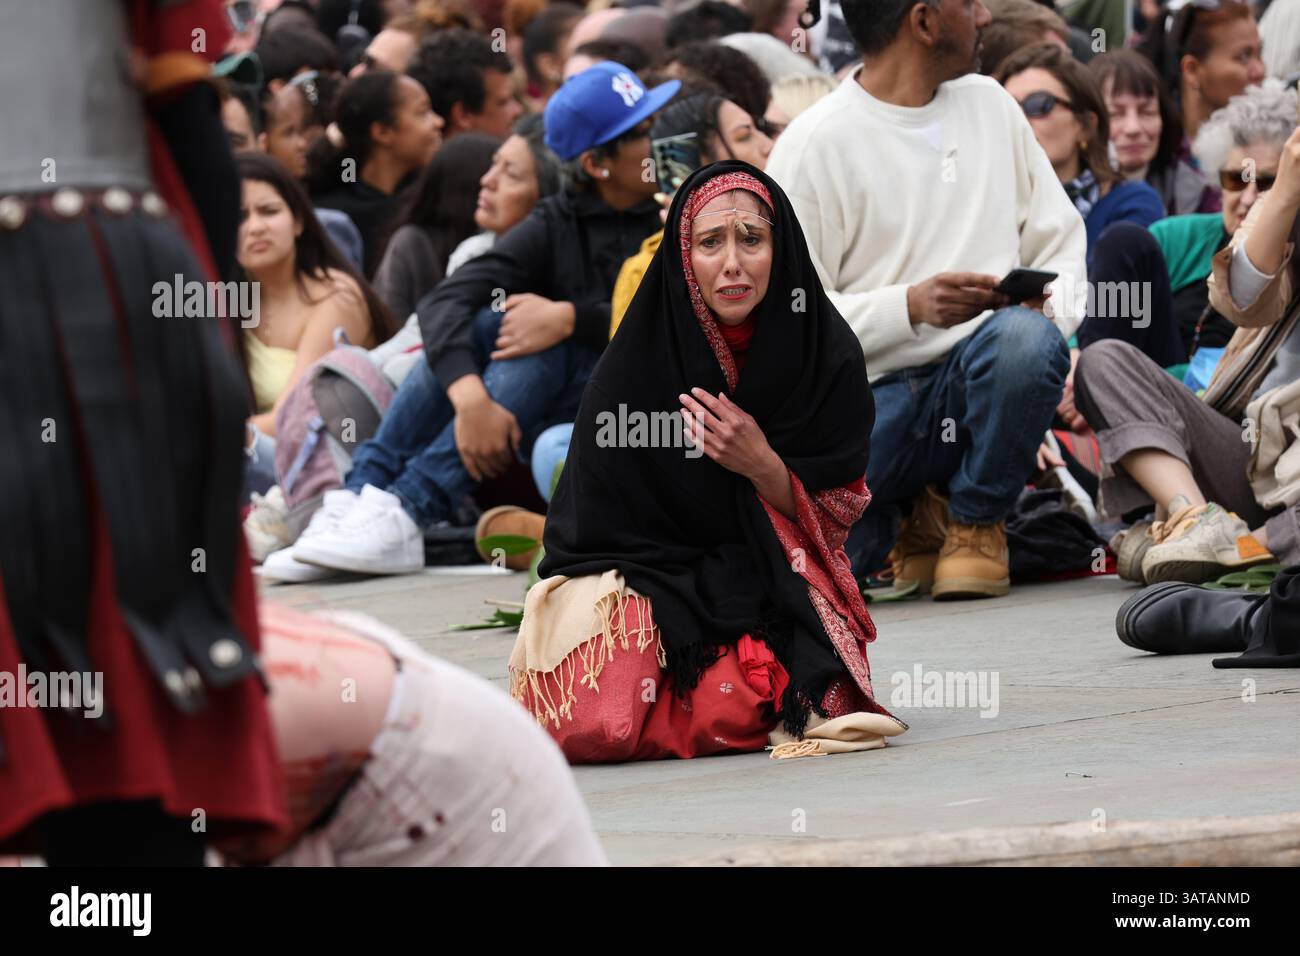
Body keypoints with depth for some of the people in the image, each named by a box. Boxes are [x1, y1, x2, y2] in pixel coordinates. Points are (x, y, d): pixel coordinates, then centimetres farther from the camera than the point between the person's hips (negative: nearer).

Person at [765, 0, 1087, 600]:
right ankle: (914, 519, 10)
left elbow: (1061, 243, 16)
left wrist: (1045, 312, -8)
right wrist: (911, 306, -22)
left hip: (976, 370, 2)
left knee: (1025, 341, -35)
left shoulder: (988, 105, 13)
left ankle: (975, 523, -5)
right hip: (869, 393, -2)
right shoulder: (813, 145, -3)